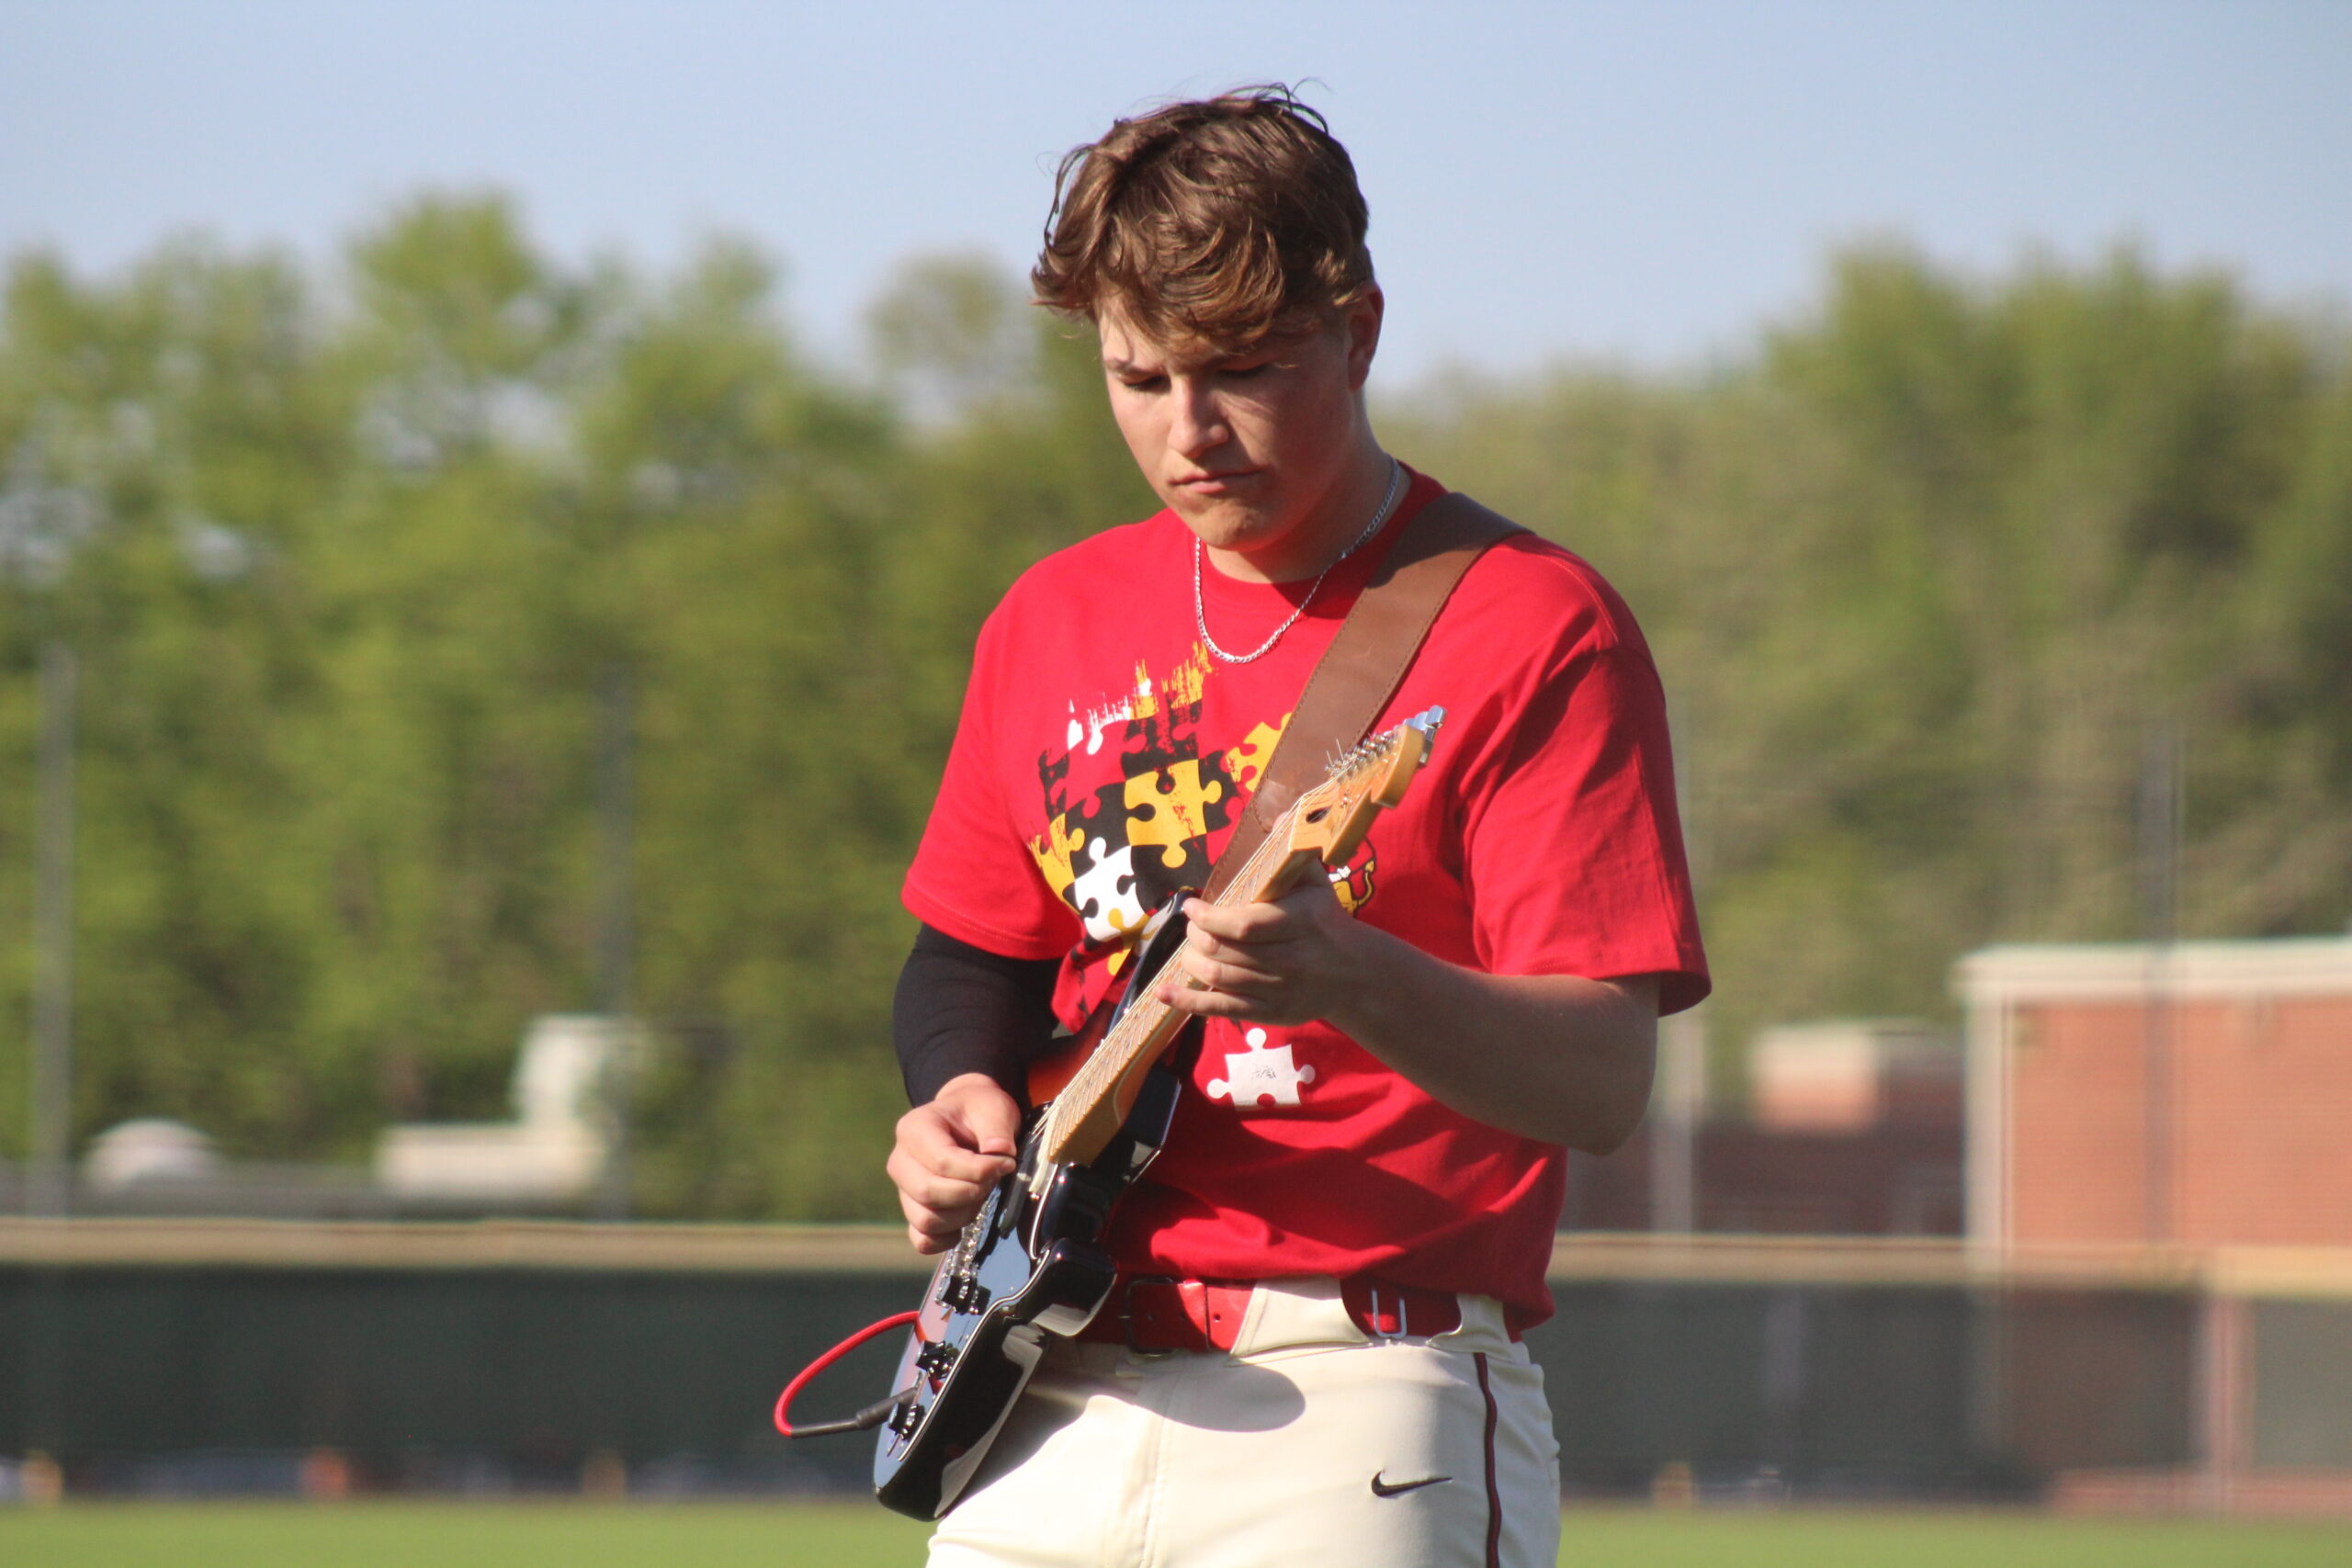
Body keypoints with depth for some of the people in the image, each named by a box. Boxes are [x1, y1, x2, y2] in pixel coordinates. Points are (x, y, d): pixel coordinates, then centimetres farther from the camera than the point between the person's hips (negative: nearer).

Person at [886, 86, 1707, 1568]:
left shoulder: (1528, 626, -4)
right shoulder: (1055, 622, 14)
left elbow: (1604, 1081, -13)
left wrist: (1351, 982, -30)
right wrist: (964, 1101, 4)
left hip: (1361, 1439, -5)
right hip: (1054, 1405, 5)